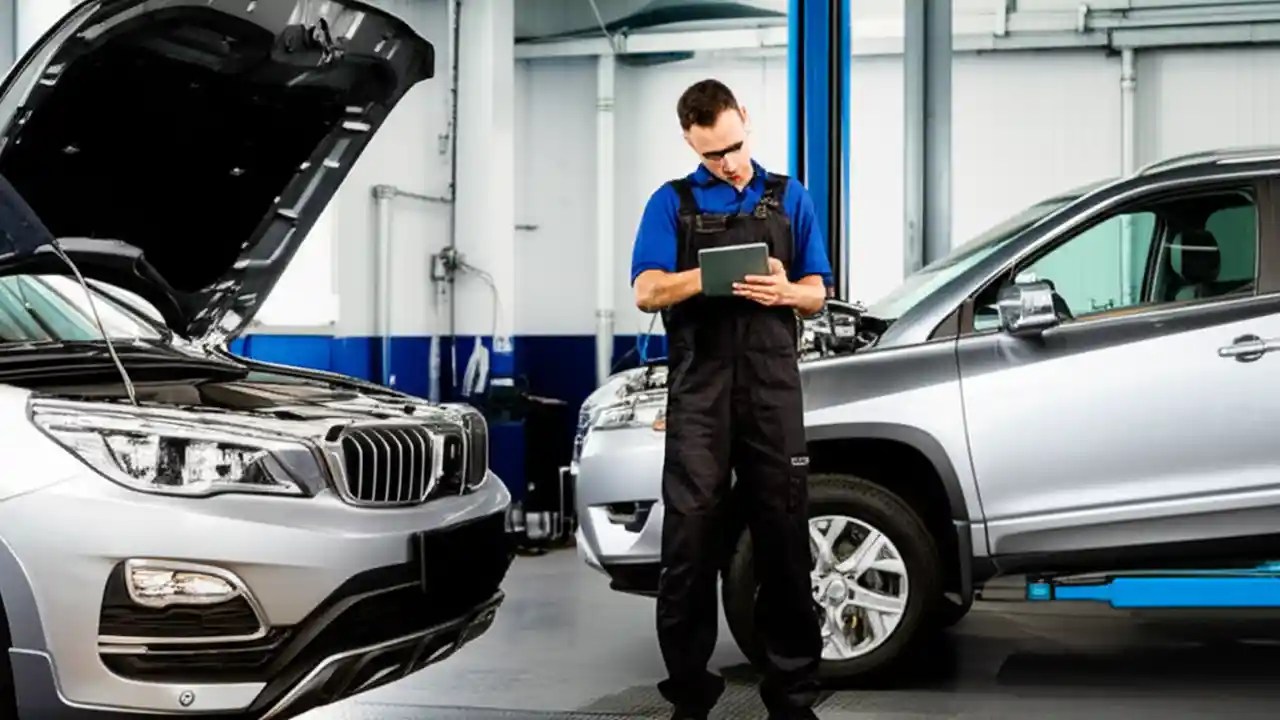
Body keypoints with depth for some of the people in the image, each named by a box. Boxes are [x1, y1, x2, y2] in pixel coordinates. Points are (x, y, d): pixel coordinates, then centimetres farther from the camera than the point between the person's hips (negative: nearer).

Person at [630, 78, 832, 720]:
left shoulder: (789, 198, 17)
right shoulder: (672, 202, 11)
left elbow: (817, 293, 14)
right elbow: (647, 291, -1)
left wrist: (784, 290, -9)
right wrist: (711, 274, -19)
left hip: (772, 385, 1)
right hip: (699, 385, -1)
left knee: (784, 534, 1)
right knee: (690, 535, -3)